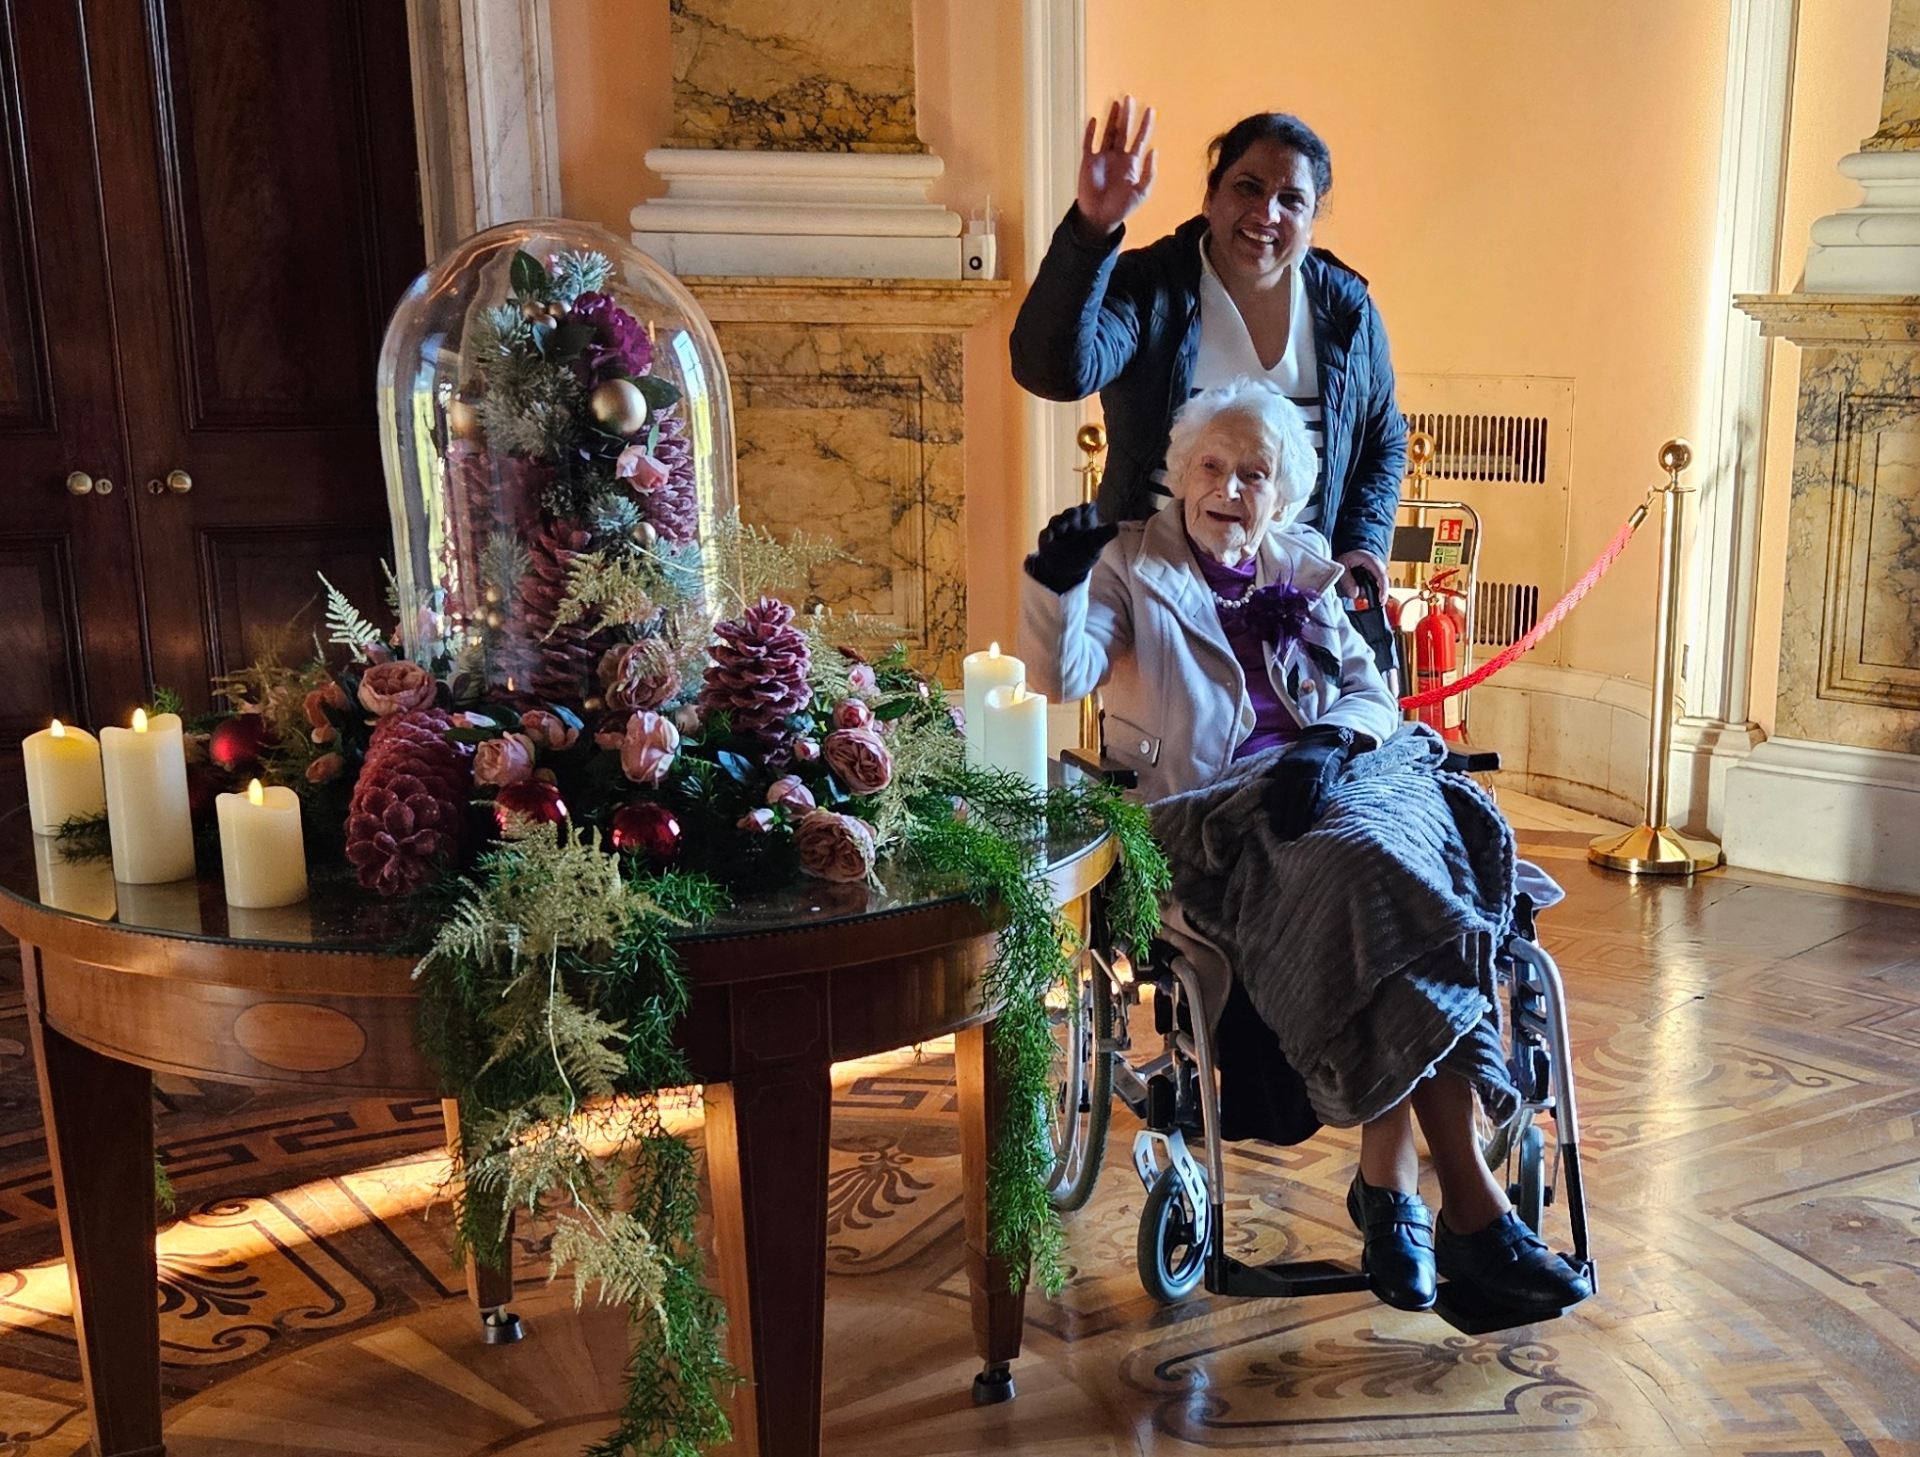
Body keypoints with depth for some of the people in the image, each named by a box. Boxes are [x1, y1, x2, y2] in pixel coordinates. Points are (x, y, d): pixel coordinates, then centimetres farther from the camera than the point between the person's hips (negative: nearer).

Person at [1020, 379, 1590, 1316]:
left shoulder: (1302, 575, 23)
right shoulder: (1132, 564, 12)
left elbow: (1373, 694, 13)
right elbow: (1061, 677, -5)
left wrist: (1330, 743, -10)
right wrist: (1055, 581, -24)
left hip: (1325, 786, 4)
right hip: (1214, 816, -4)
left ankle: (1389, 1185, -25)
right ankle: (1469, 1205, -27)